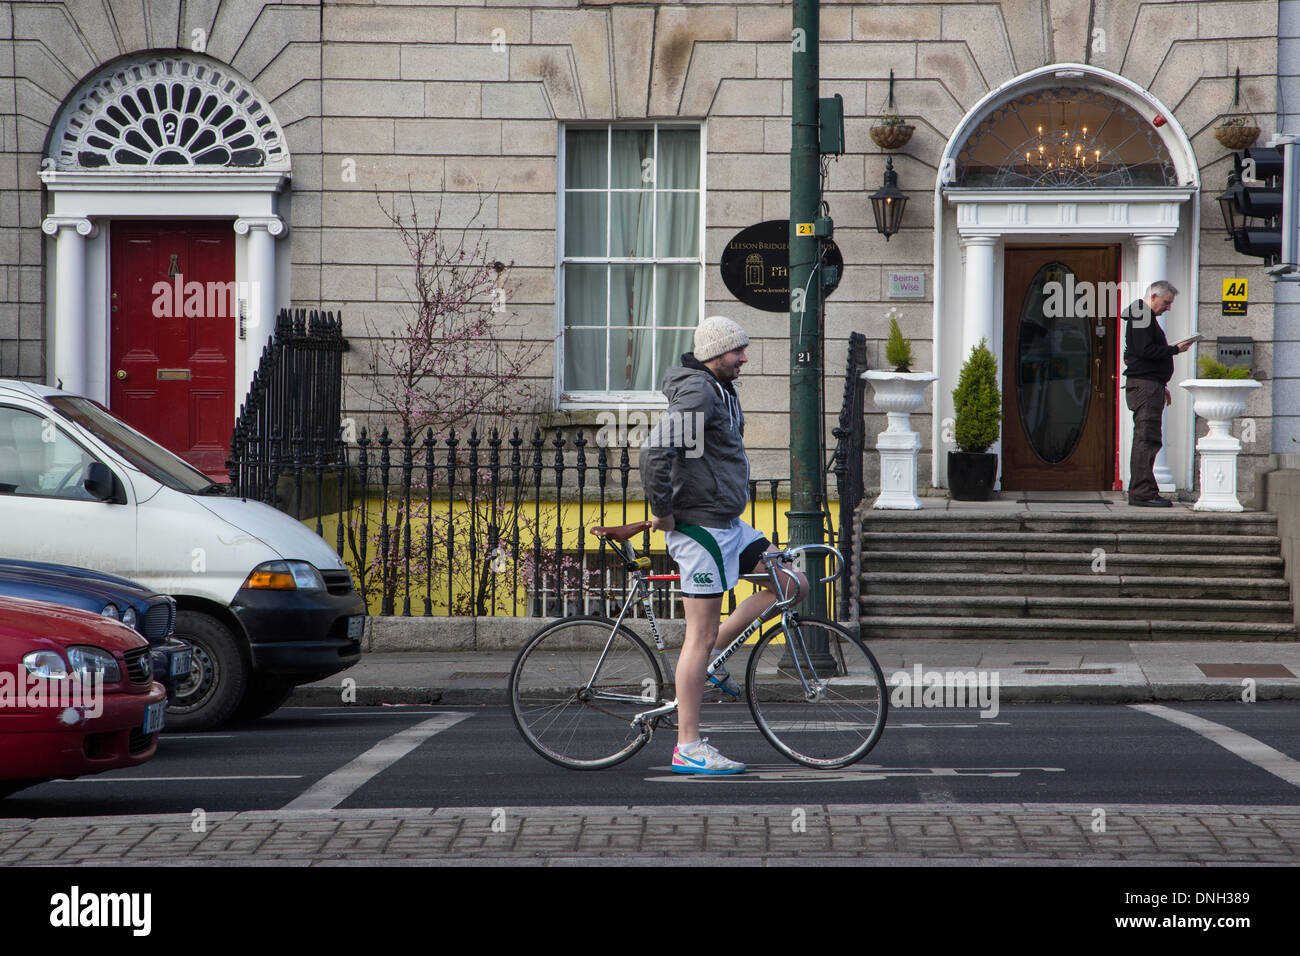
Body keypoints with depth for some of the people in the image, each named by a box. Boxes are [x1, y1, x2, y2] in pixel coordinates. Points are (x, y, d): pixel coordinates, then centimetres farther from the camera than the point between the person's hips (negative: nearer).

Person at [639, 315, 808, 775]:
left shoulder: (721, 391, 14)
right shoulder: (697, 393, -18)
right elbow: (656, 451, -28)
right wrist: (663, 511, -19)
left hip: (729, 525, 10)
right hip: (700, 528, -10)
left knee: (793, 584, 10)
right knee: (702, 635, -7)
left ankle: (708, 658, 12)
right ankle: (688, 748, -3)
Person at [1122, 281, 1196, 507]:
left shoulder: (1146, 318, 24)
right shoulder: (1141, 318, -10)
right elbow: (1145, 350, -20)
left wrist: (1162, 386, 25)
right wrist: (1175, 349, -15)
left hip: (1150, 385, 11)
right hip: (1144, 384, -11)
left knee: (1146, 440, 11)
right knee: (1147, 438, -13)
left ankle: (1139, 492, 12)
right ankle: (1143, 493, -15)